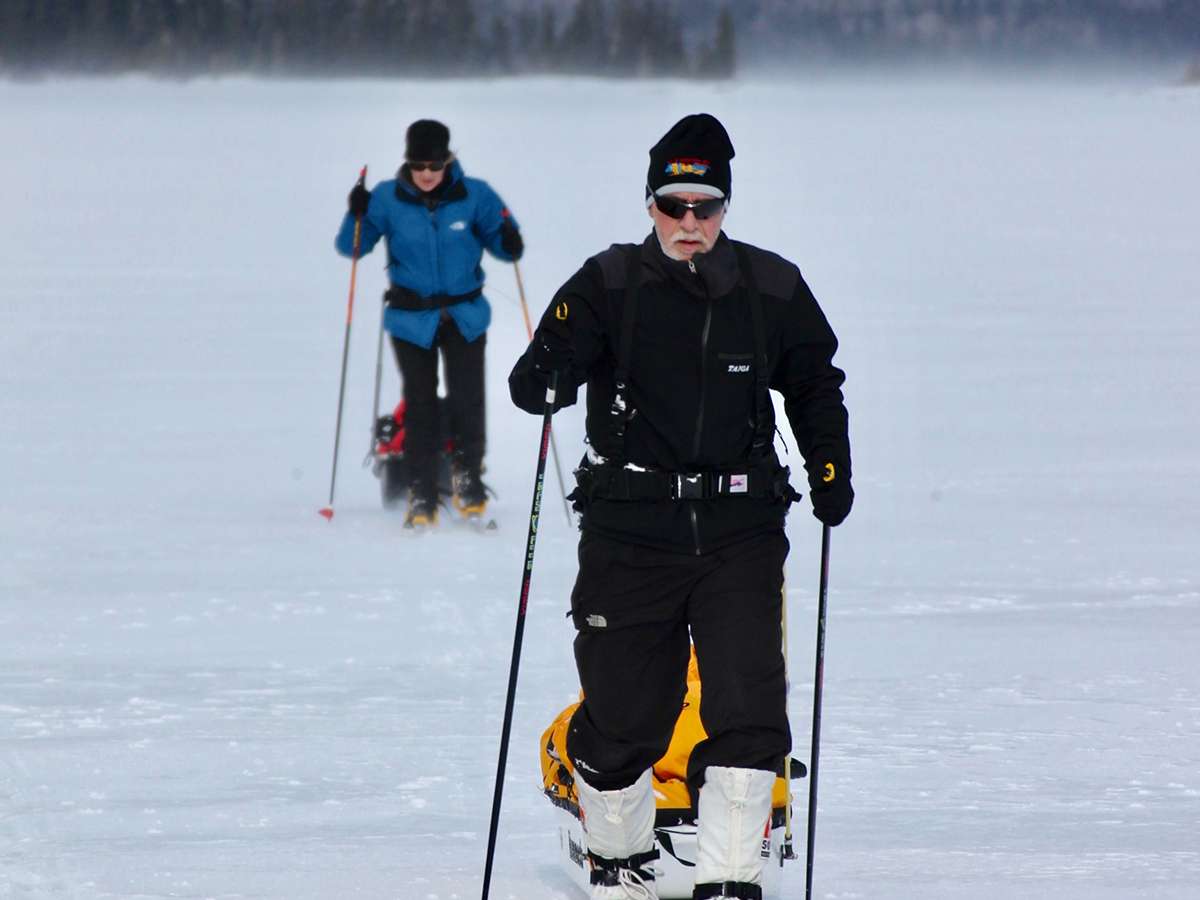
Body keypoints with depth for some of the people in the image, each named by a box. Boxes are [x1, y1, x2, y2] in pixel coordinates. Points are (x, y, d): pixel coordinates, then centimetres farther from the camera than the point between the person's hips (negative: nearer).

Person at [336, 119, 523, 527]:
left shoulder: (473, 196, -7)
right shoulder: (387, 198, -6)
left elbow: (500, 240, 3)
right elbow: (351, 247, 0)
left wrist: (510, 244, -20)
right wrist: (357, 215, -19)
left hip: (465, 317, 0)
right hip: (411, 319, 0)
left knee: (467, 402, -7)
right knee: (420, 407, 2)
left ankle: (469, 484, 13)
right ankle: (422, 497, 9)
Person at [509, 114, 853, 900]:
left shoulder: (771, 290, 5)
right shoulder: (611, 286, -1)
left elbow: (815, 383, 20)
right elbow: (541, 371, -10)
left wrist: (831, 468, 12)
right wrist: (544, 381, -32)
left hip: (741, 531, 1)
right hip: (631, 531, -1)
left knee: (749, 707, -10)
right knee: (623, 712, 5)